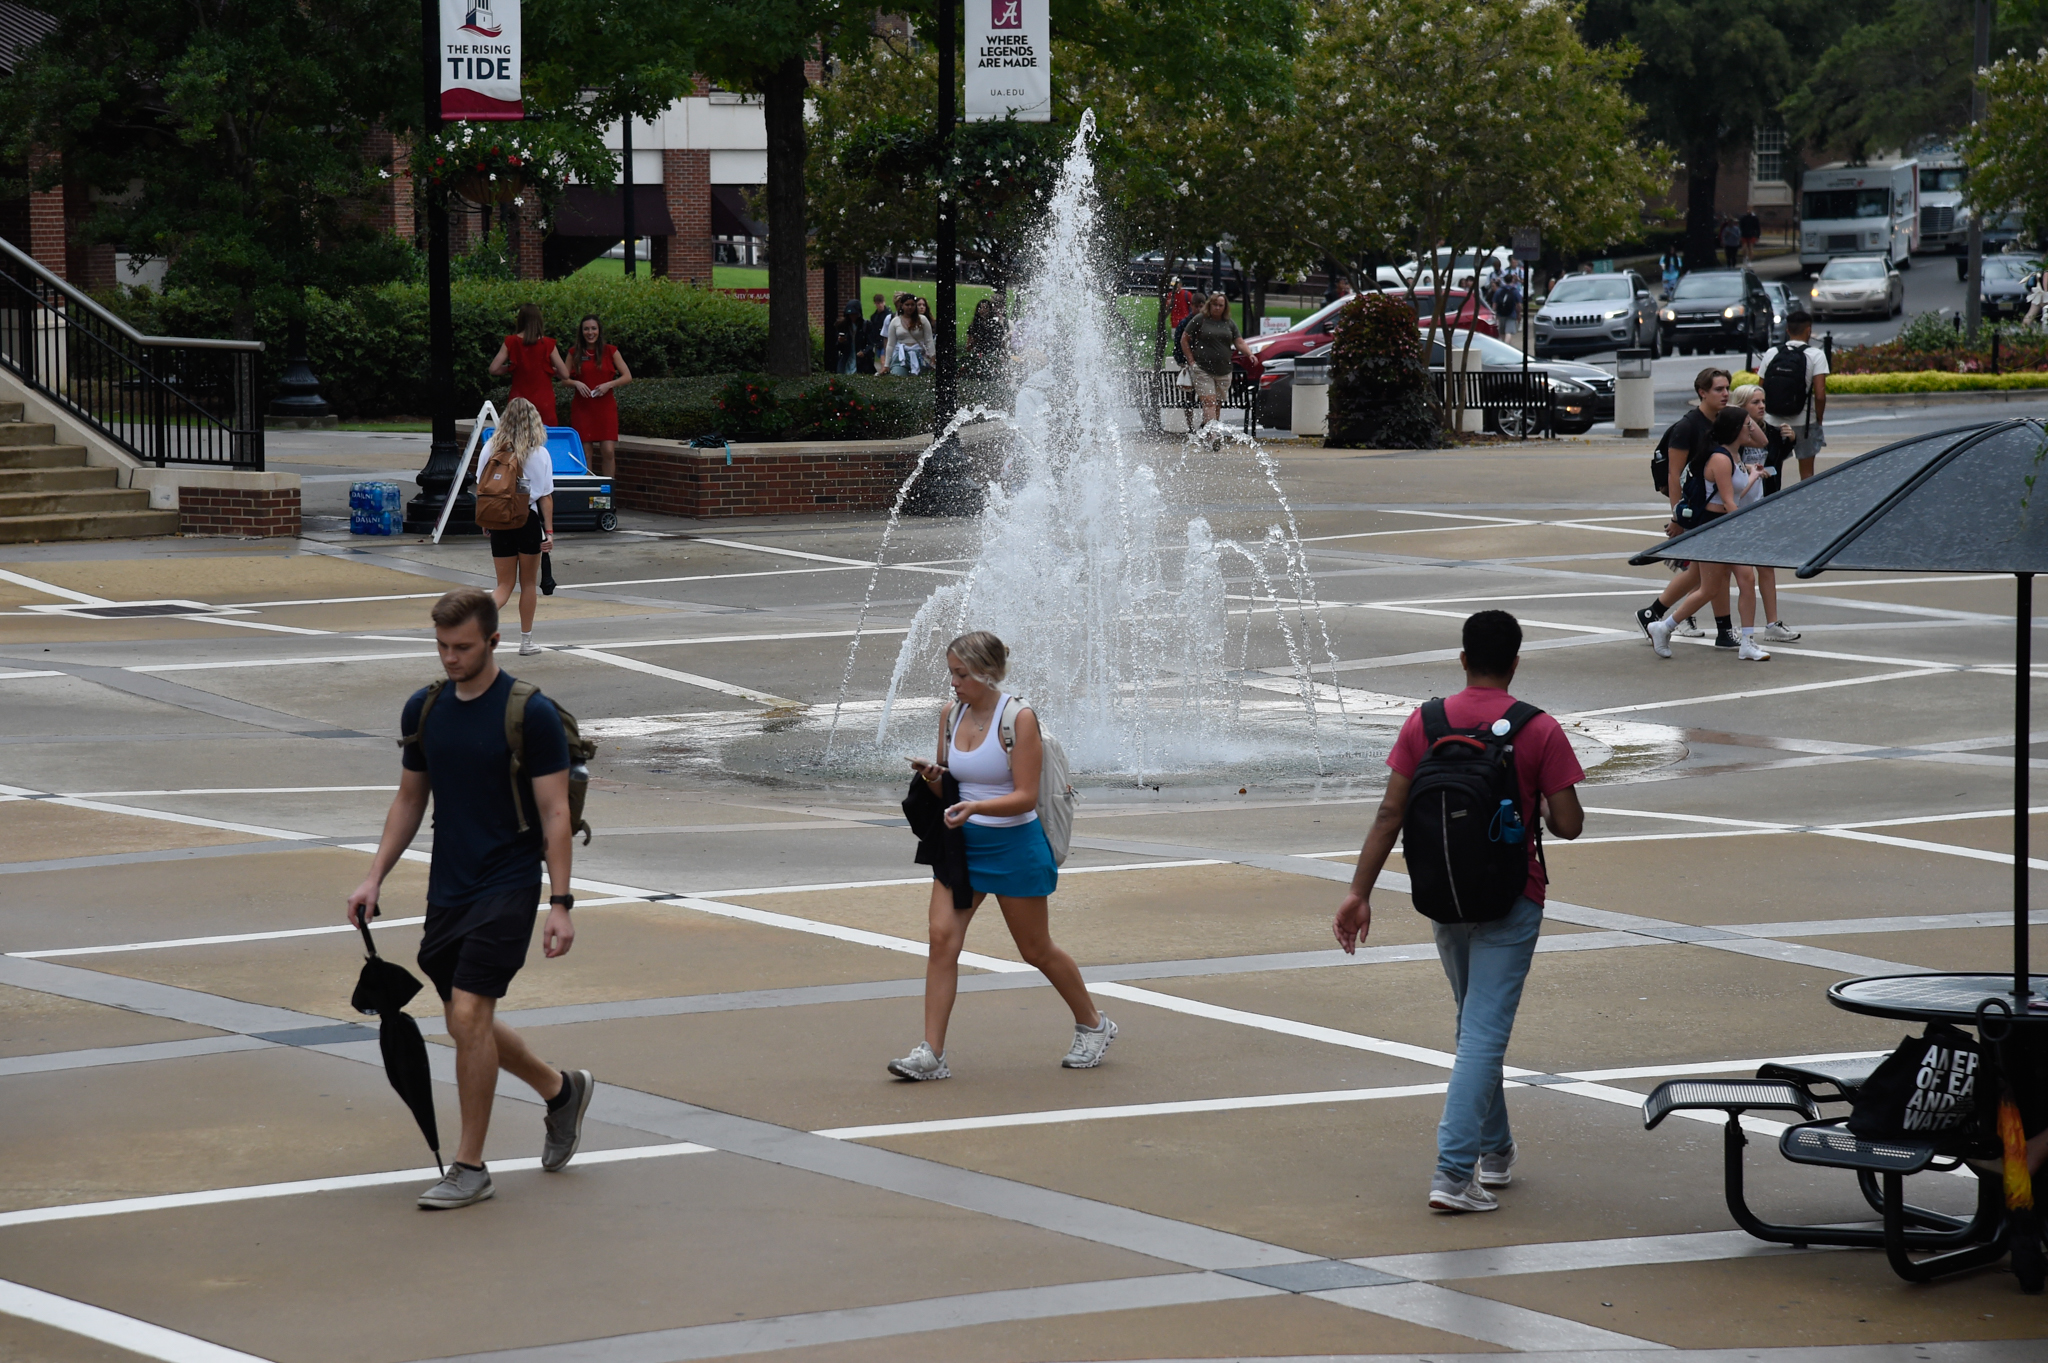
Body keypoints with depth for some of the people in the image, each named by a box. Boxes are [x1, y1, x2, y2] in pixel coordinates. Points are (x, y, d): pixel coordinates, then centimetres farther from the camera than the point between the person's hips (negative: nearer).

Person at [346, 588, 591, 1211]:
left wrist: (560, 905, -15)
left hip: (508, 885, -6)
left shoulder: (531, 713, -11)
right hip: (447, 887, 6)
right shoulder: (424, 709, 6)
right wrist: (374, 878, 8)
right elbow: (409, 798, 16)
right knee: (466, 1023, 10)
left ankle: (470, 1166, -3)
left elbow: (555, 813, -10)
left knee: (469, 1013, -14)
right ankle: (561, 1089, 36)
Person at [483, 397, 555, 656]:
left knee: (504, 585, 11)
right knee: (529, 583, 14)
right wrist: (549, 530, -3)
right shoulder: (539, 454, -8)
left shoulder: (491, 449, -1)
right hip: (528, 521, -2)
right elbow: (545, 496, -8)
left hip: (499, 521, 2)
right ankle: (526, 641, 20)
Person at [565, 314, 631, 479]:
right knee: (585, 452, -2)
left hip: (605, 407, -1)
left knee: (608, 451, -9)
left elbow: (628, 377, 3)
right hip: (582, 408, 1)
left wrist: (609, 385, -12)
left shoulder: (610, 352, 4)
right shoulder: (574, 354, 8)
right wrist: (576, 383, -11)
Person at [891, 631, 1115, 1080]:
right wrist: (933, 777, -11)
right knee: (942, 938, -10)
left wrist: (975, 807, -32)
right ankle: (930, 1053, -9)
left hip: (1013, 845, -5)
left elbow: (1026, 797, -18)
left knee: (1036, 950, 9)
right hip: (962, 842, 5)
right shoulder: (951, 714, 3)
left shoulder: (1018, 718, -15)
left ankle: (1093, 1026, 32)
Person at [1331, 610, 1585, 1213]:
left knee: (1474, 1023, 21)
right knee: (1485, 1032, -5)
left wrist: (1359, 892, -3)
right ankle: (1453, 1172, -14)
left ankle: (1495, 1151, 32)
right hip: (1510, 901, -4)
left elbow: (1390, 812, -4)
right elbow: (1569, 824, -10)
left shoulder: (1424, 723, -1)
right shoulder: (1540, 731, -9)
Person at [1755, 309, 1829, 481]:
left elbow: (1761, 392, 1)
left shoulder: (1771, 354, 1)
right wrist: (1819, 420, -1)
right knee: (1806, 473, 9)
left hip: (1775, 422, 3)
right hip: (1804, 422, -3)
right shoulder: (1815, 355, -9)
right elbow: (1820, 395, -16)